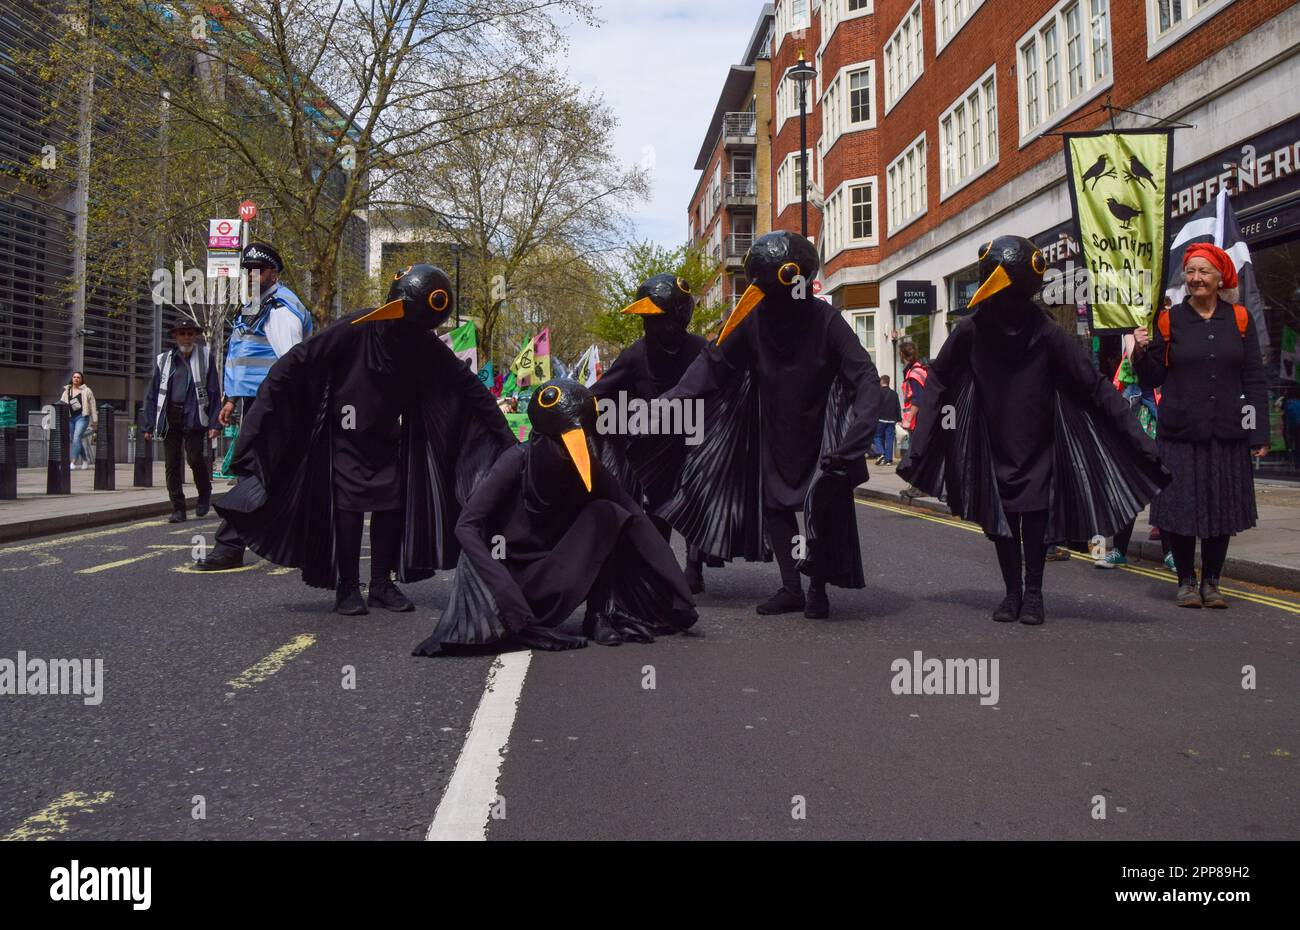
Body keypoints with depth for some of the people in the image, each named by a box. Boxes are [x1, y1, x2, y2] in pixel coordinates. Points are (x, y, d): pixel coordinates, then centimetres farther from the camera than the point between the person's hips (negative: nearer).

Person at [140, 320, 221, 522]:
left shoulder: (205, 356, 7)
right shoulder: (164, 360, 13)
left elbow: (214, 392, 3)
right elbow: (152, 395, 13)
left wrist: (213, 423, -6)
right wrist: (148, 426, 7)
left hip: (194, 417, -3)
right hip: (170, 418, 3)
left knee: (195, 459, -13)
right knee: (172, 464, 3)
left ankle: (205, 494, 15)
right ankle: (178, 509, 11)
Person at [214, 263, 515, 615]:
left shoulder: (426, 345, -10)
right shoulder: (356, 329, -22)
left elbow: (468, 386, -5)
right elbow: (297, 361, -22)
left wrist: (505, 436, -7)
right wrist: (267, 398, -29)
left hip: (388, 441, 4)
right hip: (346, 439, -4)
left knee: (392, 506, 2)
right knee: (348, 506, -4)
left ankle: (382, 584, 11)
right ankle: (347, 587, 5)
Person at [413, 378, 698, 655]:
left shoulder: (586, 466, -9)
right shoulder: (517, 462, -19)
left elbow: (634, 518, -11)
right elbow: (466, 526, -22)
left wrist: (676, 591, -19)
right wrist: (505, 587, -34)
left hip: (559, 574, 4)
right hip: (516, 574, -4)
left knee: (605, 514, -19)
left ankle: (601, 614, -12)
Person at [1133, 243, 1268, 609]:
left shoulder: (1239, 320, 7)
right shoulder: (1170, 320, 4)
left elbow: (1255, 381, 5)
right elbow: (1154, 378, 3)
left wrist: (1259, 433, -1)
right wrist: (1143, 352, -16)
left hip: (1226, 434, 1)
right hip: (1180, 433, -1)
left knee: (1222, 508, 6)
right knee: (1180, 507, 0)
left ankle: (1211, 582, 21)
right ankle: (1186, 581, 17)